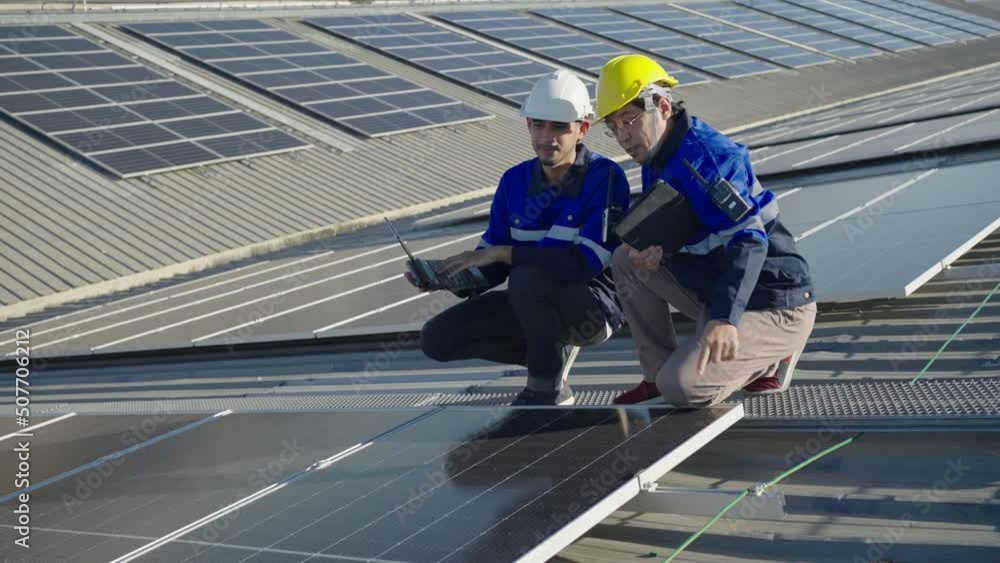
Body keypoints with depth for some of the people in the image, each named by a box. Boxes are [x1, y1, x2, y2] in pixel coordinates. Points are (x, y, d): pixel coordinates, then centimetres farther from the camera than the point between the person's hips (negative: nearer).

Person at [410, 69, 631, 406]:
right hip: (535, 303, 6)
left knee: (527, 277, -37)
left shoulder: (606, 177, -17)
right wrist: (448, 277, -18)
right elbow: (491, 266, 4)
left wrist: (502, 253, -26)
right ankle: (556, 349, 9)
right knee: (437, 339, -7)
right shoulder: (515, 181, 1)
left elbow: (587, 262, -27)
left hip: (595, 306, -6)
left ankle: (549, 388, -13)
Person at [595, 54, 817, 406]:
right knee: (626, 260, 3)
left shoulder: (707, 156, -22)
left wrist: (725, 319, -47)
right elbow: (675, 231, 17)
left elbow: (749, 241, -33)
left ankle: (769, 362, 4)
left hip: (775, 310, -9)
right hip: (719, 297, 9)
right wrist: (653, 247, -9)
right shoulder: (657, 160, 8)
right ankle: (657, 375, 8)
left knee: (683, 388, -23)